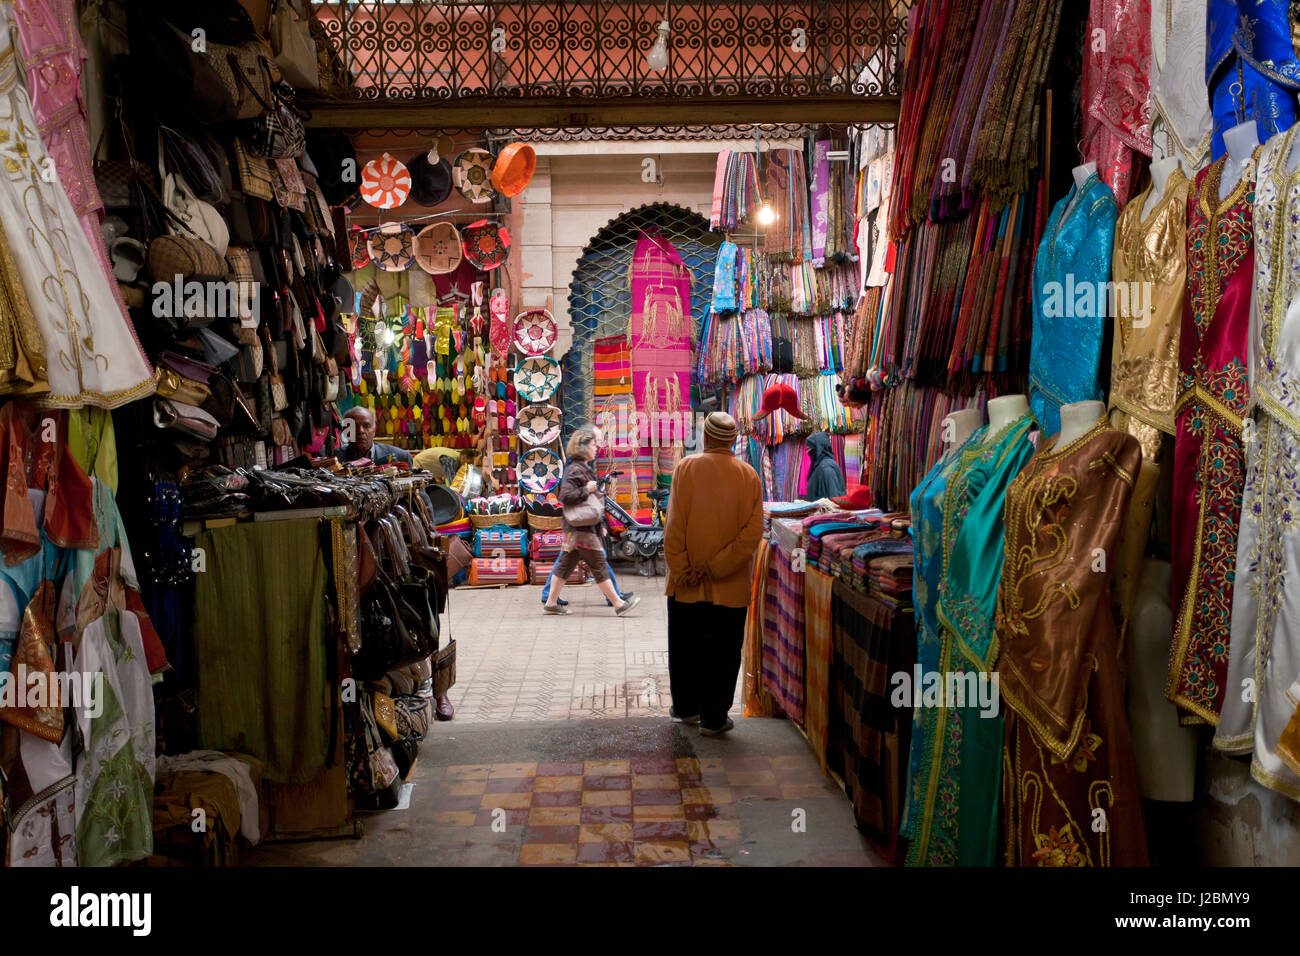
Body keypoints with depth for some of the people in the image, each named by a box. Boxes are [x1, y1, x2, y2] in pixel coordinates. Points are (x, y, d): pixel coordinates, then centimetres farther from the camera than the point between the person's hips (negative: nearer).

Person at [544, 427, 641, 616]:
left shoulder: (584, 468, 16)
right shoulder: (575, 470, -16)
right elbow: (565, 496, -26)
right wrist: (586, 490, -20)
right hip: (581, 528, -10)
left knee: (566, 564, 12)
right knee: (599, 566, -5)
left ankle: (551, 602, 17)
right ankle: (618, 604, 0)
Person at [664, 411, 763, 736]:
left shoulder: (686, 468, -7)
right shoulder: (749, 476, -3)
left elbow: (674, 524, -10)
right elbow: (753, 532, -10)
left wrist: (680, 569, -5)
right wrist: (716, 568, -10)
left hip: (687, 585, 0)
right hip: (731, 586, 0)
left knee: (685, 647, 16)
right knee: (723, 652, 10)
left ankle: (686, 707, 30)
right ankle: (713, 718, 14)